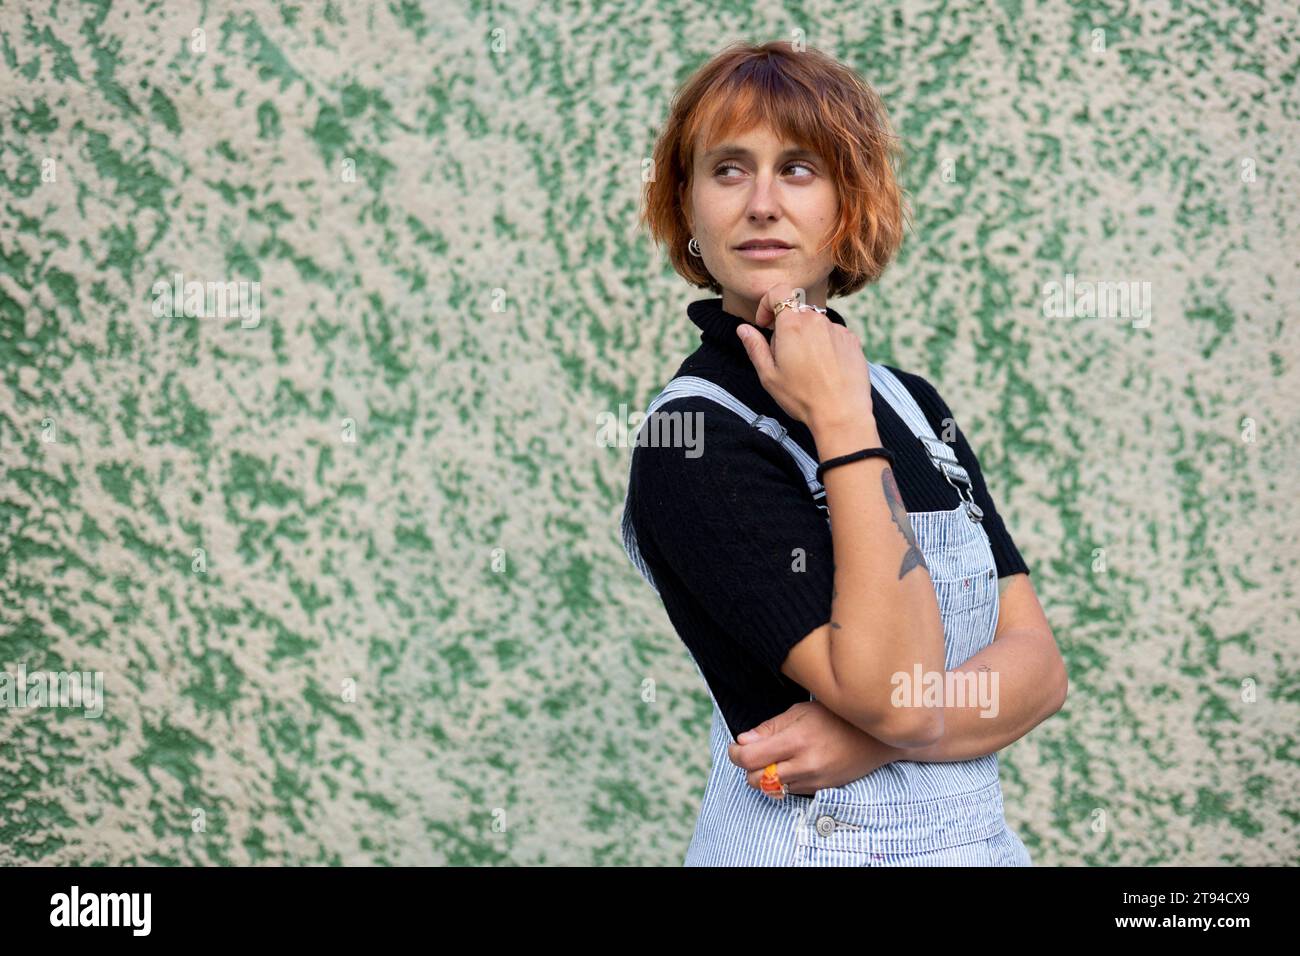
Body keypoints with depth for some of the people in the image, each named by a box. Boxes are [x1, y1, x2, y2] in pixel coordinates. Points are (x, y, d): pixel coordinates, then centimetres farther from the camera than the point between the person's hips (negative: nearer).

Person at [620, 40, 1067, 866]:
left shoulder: (913, 401, 4)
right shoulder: (692, 436, -16)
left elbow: (1040, 665, -3)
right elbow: (897, 695, -24)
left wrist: (874, 736, -20)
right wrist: (841, 423, -23)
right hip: (812, 842, -5)